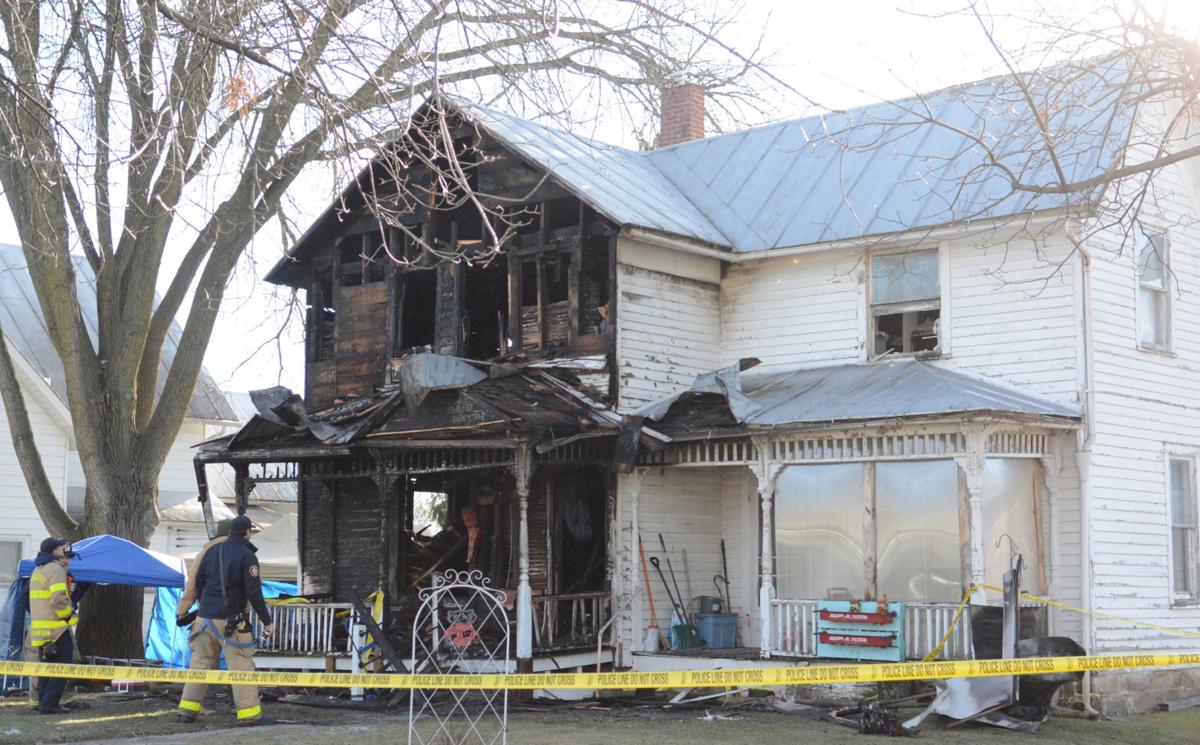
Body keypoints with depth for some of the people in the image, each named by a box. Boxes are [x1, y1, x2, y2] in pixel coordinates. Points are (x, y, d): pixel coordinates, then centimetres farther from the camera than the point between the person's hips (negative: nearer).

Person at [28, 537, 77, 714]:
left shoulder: (38, 570, 19)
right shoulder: (56, 569, -12)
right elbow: (58, 599, -22)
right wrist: (69, 614, -8)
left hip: (40, 628, 9)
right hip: (57, 628, -9)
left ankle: (43, 702, 17)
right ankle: (50, 704, -11)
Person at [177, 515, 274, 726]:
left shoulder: (213, 551, 10)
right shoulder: (246, 555, -8)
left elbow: (198, 582, 15)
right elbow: (254, 592, -13)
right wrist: (267, 621, -8)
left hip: (205, 618, 6)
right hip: (231, 620, -6)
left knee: (201, 662, 12)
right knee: (242, 666, -1)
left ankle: (188, 709, 9)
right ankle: (249, 713, -3)